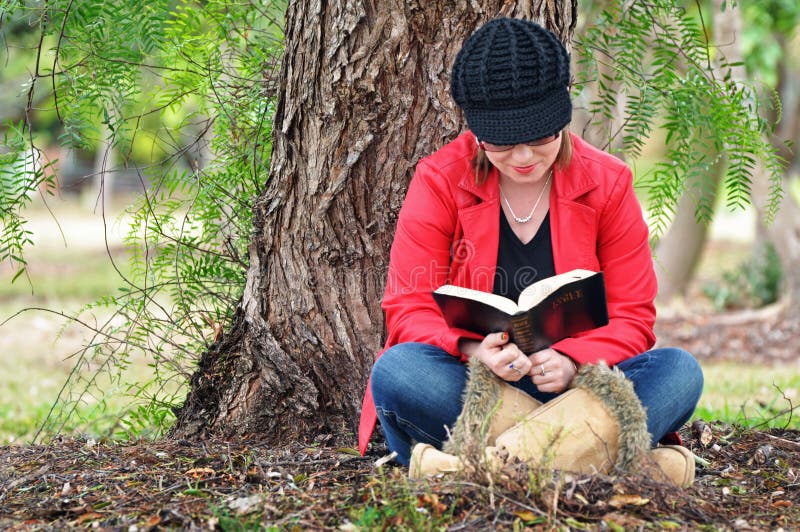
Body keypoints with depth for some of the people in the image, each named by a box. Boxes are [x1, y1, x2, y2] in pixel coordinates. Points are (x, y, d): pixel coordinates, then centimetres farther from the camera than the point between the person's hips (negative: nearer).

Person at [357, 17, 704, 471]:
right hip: (470, 384, -1)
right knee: (397, 371, -33)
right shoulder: (439, 182, -1)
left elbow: (632, 315, 2)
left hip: (575, 384, 1)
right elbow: (410, 308, -4)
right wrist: (474, 351, -26)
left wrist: (573, 363, -21)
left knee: (679, 371, -25)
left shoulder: (608, 183, 2)